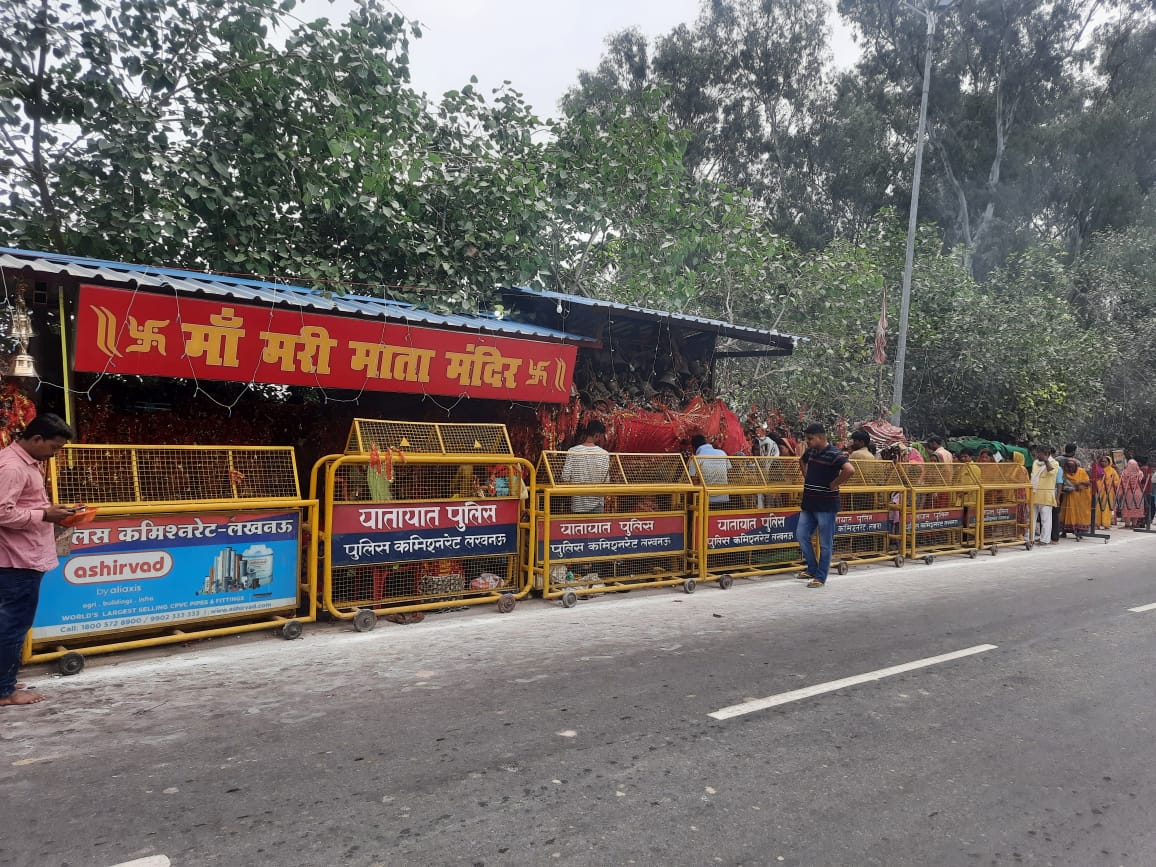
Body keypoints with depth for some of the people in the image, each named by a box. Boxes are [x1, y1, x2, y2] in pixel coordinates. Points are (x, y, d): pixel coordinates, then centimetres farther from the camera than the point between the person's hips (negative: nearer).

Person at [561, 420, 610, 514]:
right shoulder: (604, 454, -7)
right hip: (596, 505, -1)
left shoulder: (572, 451, -5)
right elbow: (606, 481, -7)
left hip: (577, 503, 1)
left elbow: (565, 477, -7)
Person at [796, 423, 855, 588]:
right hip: (809, 503, 8)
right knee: (801, 535, 9)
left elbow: (850, 470, -32)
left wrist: (834, 485, -21)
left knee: (825, 543, 2)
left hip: (826, 505, -8)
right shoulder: (810, 451, 7)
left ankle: (820, 577, 10)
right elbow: (802, 460, 31)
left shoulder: (834, 454, -16)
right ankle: (812, 569, 24)